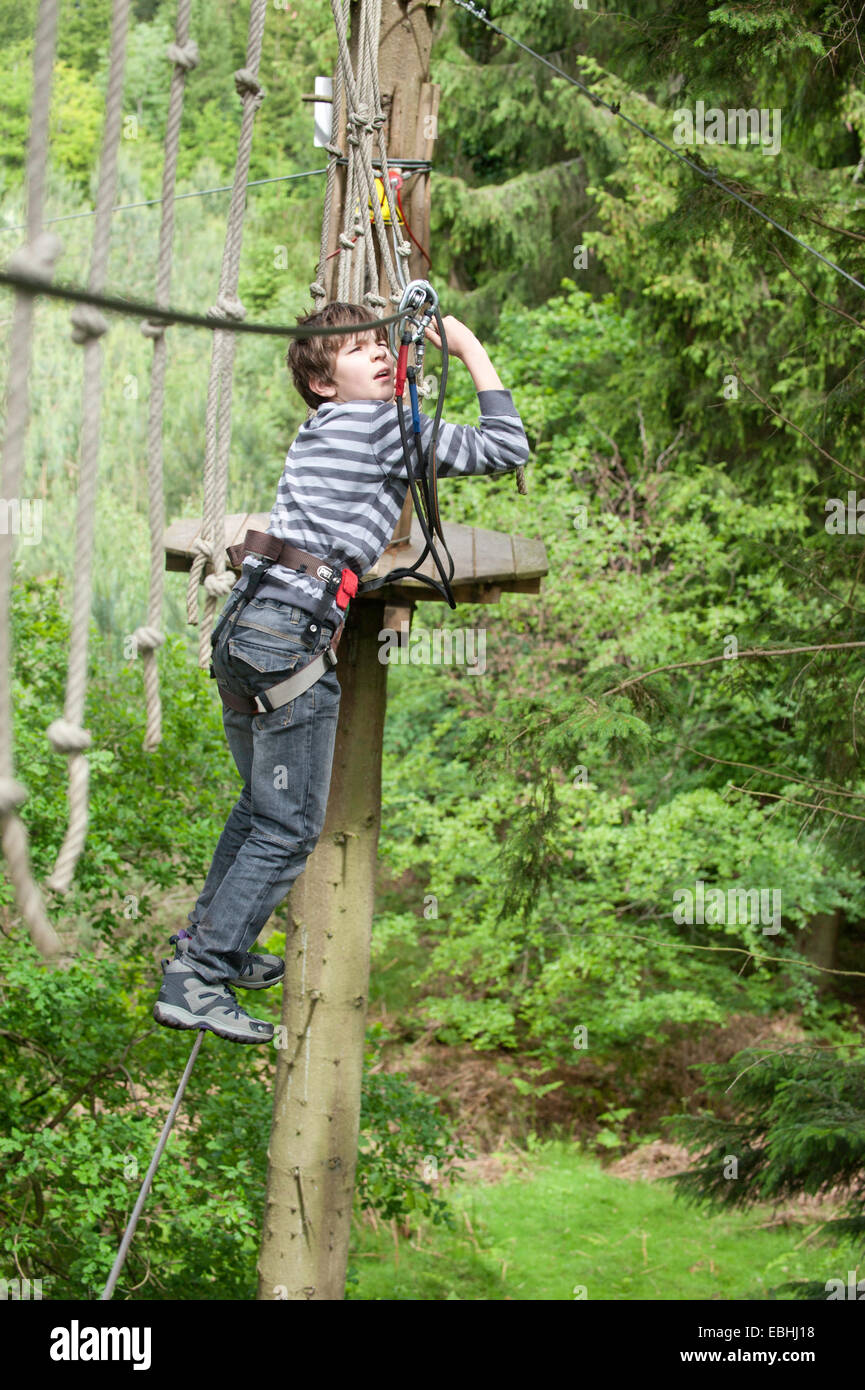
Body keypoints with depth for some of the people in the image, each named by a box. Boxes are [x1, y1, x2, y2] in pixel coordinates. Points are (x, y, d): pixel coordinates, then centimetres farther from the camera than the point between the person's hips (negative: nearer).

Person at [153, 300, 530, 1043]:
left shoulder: (319, 431, 20)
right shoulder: (385, 422, -3)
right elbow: (506, 449, -1)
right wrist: (471, 349, 8)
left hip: (241, 628, 9)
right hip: (290, 641, -9)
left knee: (261, 807, 24)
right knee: (289, 829, -3)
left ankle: (207, 945, 33)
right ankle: (195, 982, -5)